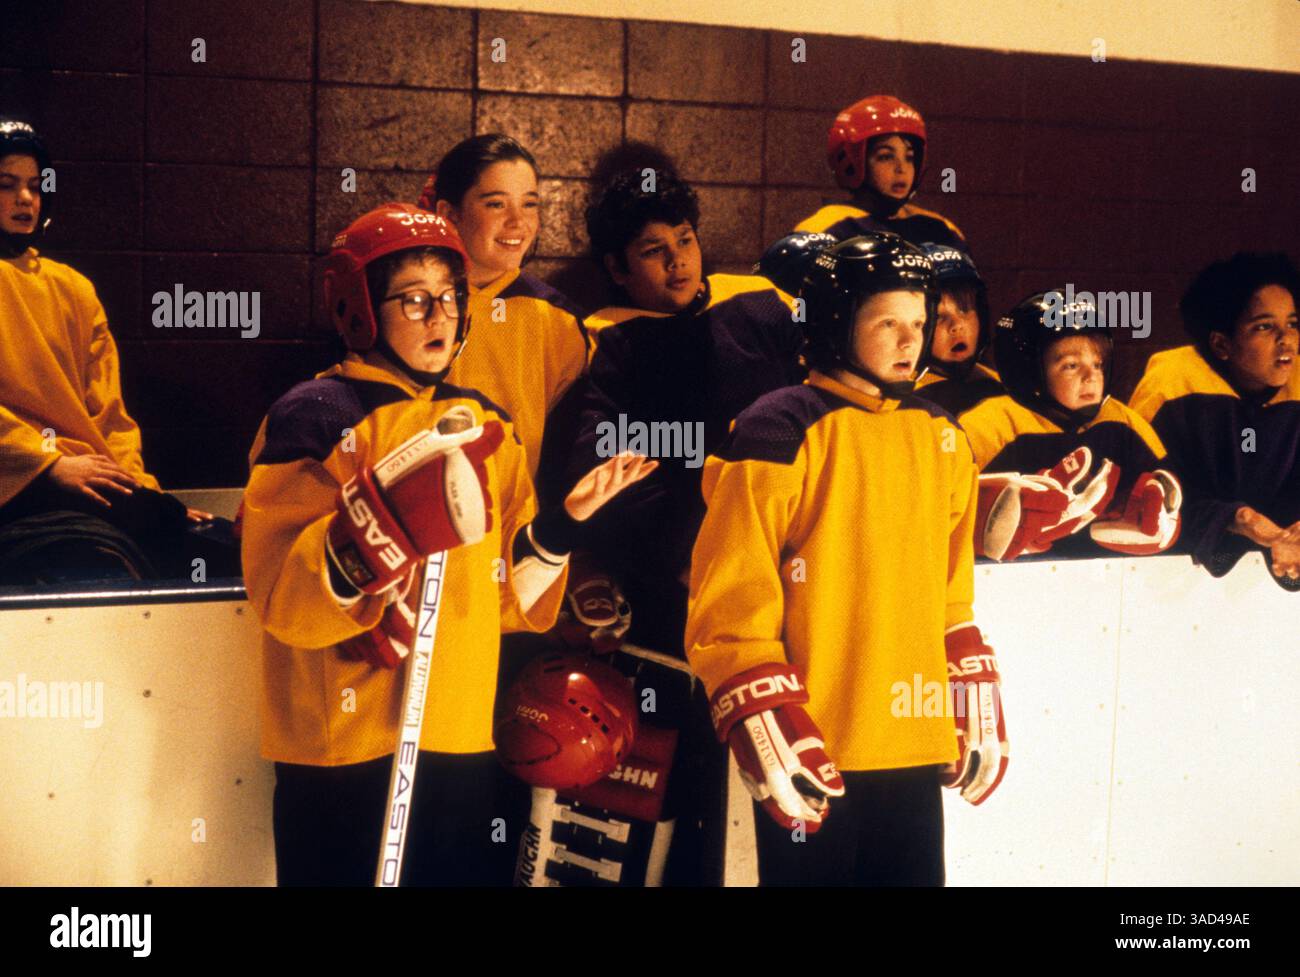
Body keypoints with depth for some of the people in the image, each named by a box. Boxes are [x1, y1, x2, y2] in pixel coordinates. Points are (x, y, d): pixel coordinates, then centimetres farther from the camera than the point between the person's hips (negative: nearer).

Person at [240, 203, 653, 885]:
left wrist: (563, 523, -1)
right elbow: (284, 599, -18)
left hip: (463, 748, 6)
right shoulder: (315, 419, -8)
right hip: (346, 751, -6)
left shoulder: (486, 427, 12)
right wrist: (382, 513, -28)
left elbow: (507, 597, 14)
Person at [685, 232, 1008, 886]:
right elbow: (731, 602, -11)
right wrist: (764, 725, -14)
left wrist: (977, 709, 16)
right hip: (812, 756, -6)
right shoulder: (780, 433, -9)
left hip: (915, 750, 6)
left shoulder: (941, 438, 11)